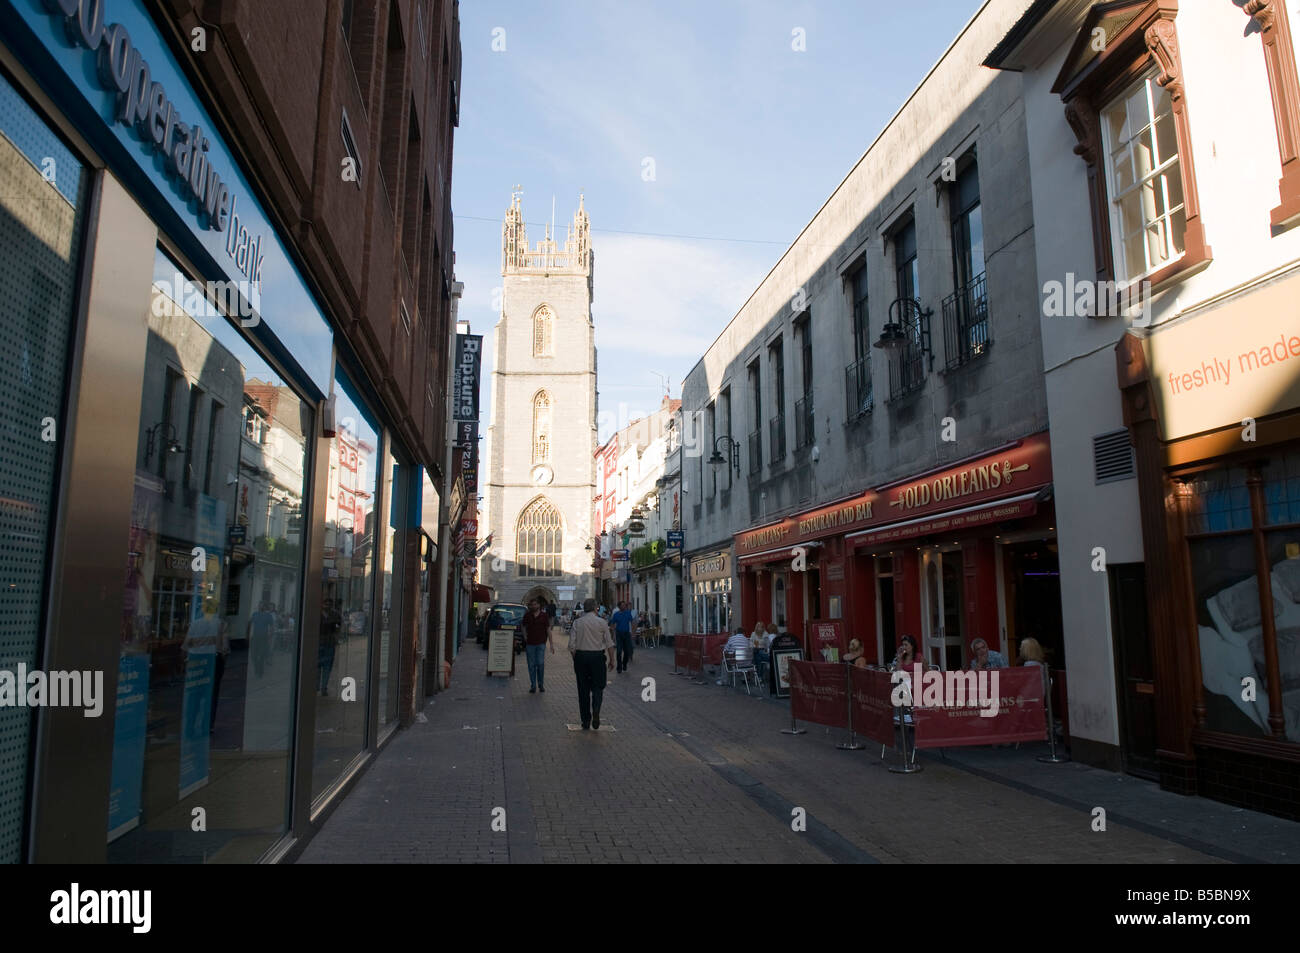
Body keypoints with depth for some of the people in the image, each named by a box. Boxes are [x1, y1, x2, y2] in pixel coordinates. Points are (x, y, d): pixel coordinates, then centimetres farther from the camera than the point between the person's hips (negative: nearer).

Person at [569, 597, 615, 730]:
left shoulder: (577, 623, 2)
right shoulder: (602, 622, -2)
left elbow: (572, 645, 1)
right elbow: (609, 644, -2)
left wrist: (575, 660, 12)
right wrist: (611, 660, 7)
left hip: (580, 656, 2)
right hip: (597, 656, -2)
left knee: (583, 689, 10)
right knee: (598, 686, 9)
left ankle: (585, 721, 13)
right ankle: (595, 711, -17)